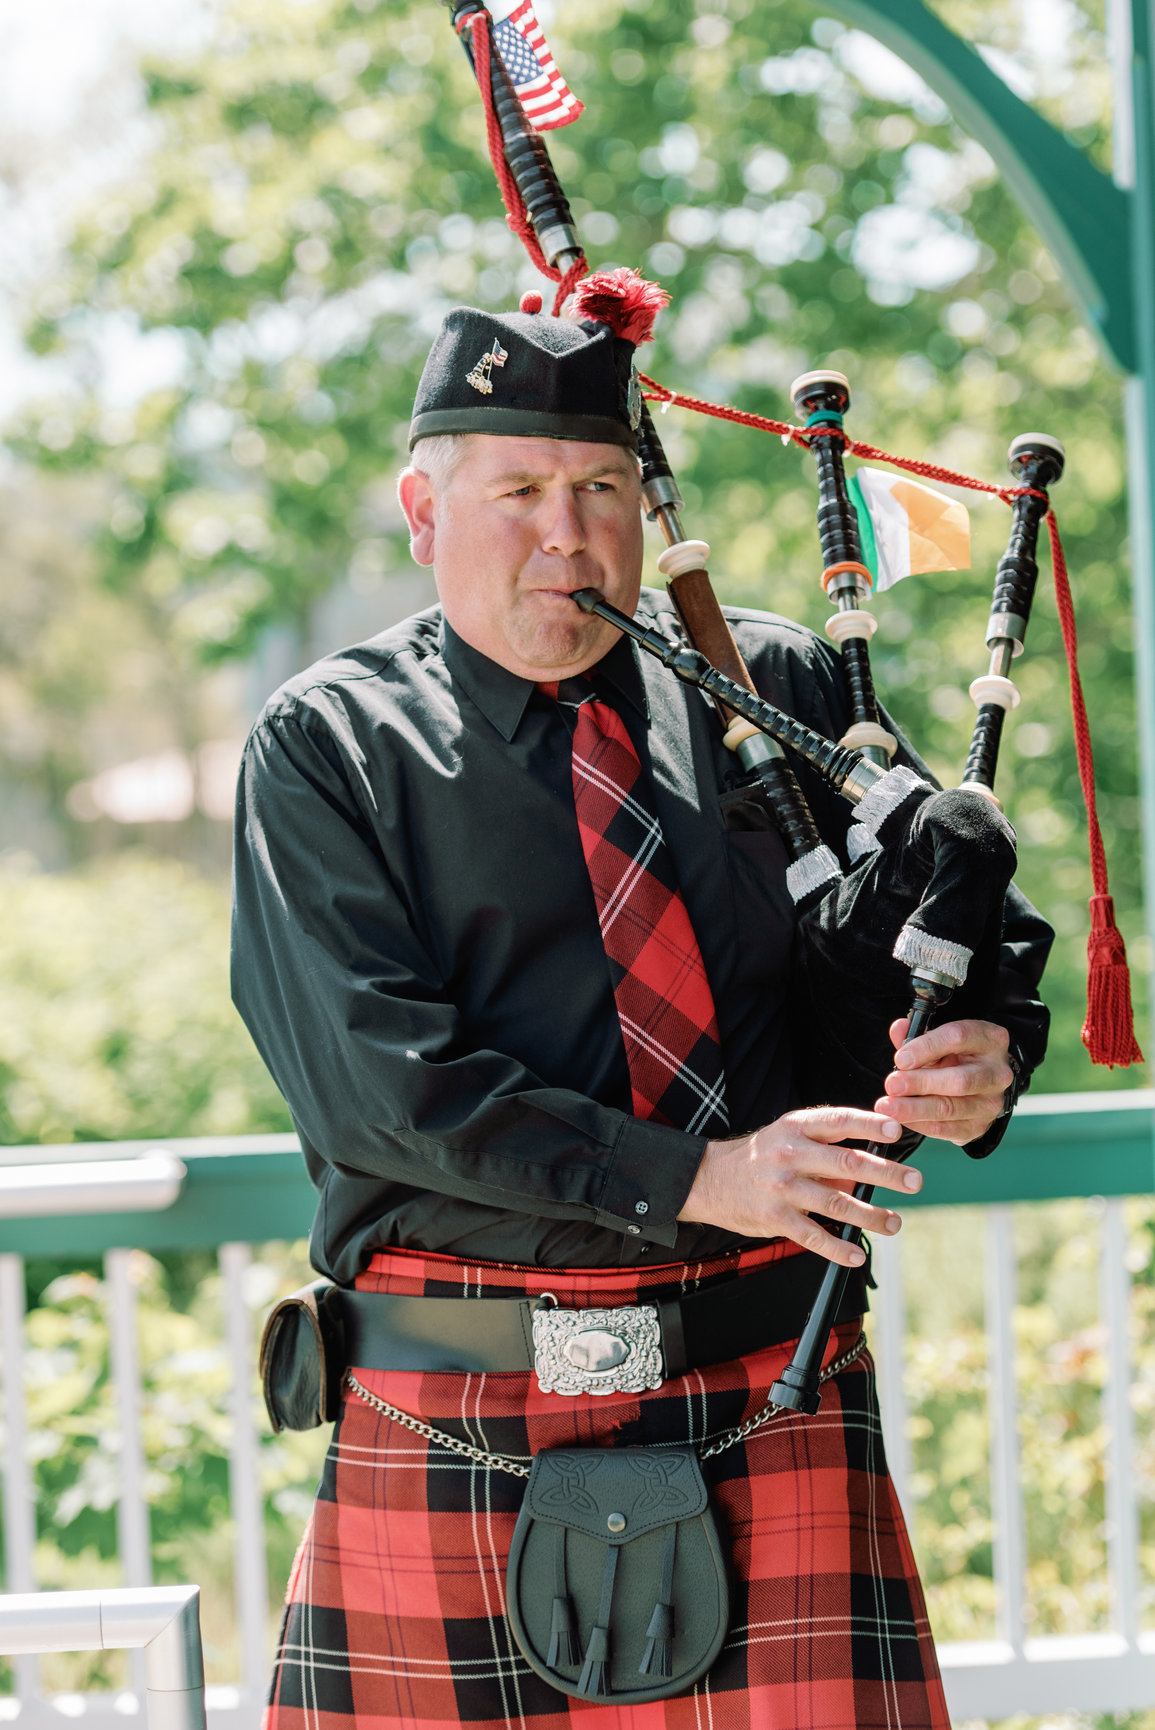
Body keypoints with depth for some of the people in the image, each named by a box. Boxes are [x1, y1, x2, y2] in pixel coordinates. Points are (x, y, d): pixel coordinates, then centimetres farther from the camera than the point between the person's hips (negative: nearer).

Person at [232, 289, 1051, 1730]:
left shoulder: (772, 686, 10)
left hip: (769, 1392, 2)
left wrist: (984, 1058, -6)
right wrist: (692, 1178, -17)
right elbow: (378, 1073, -11)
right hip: (454, 1420, -2)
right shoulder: (323, 750, 1)